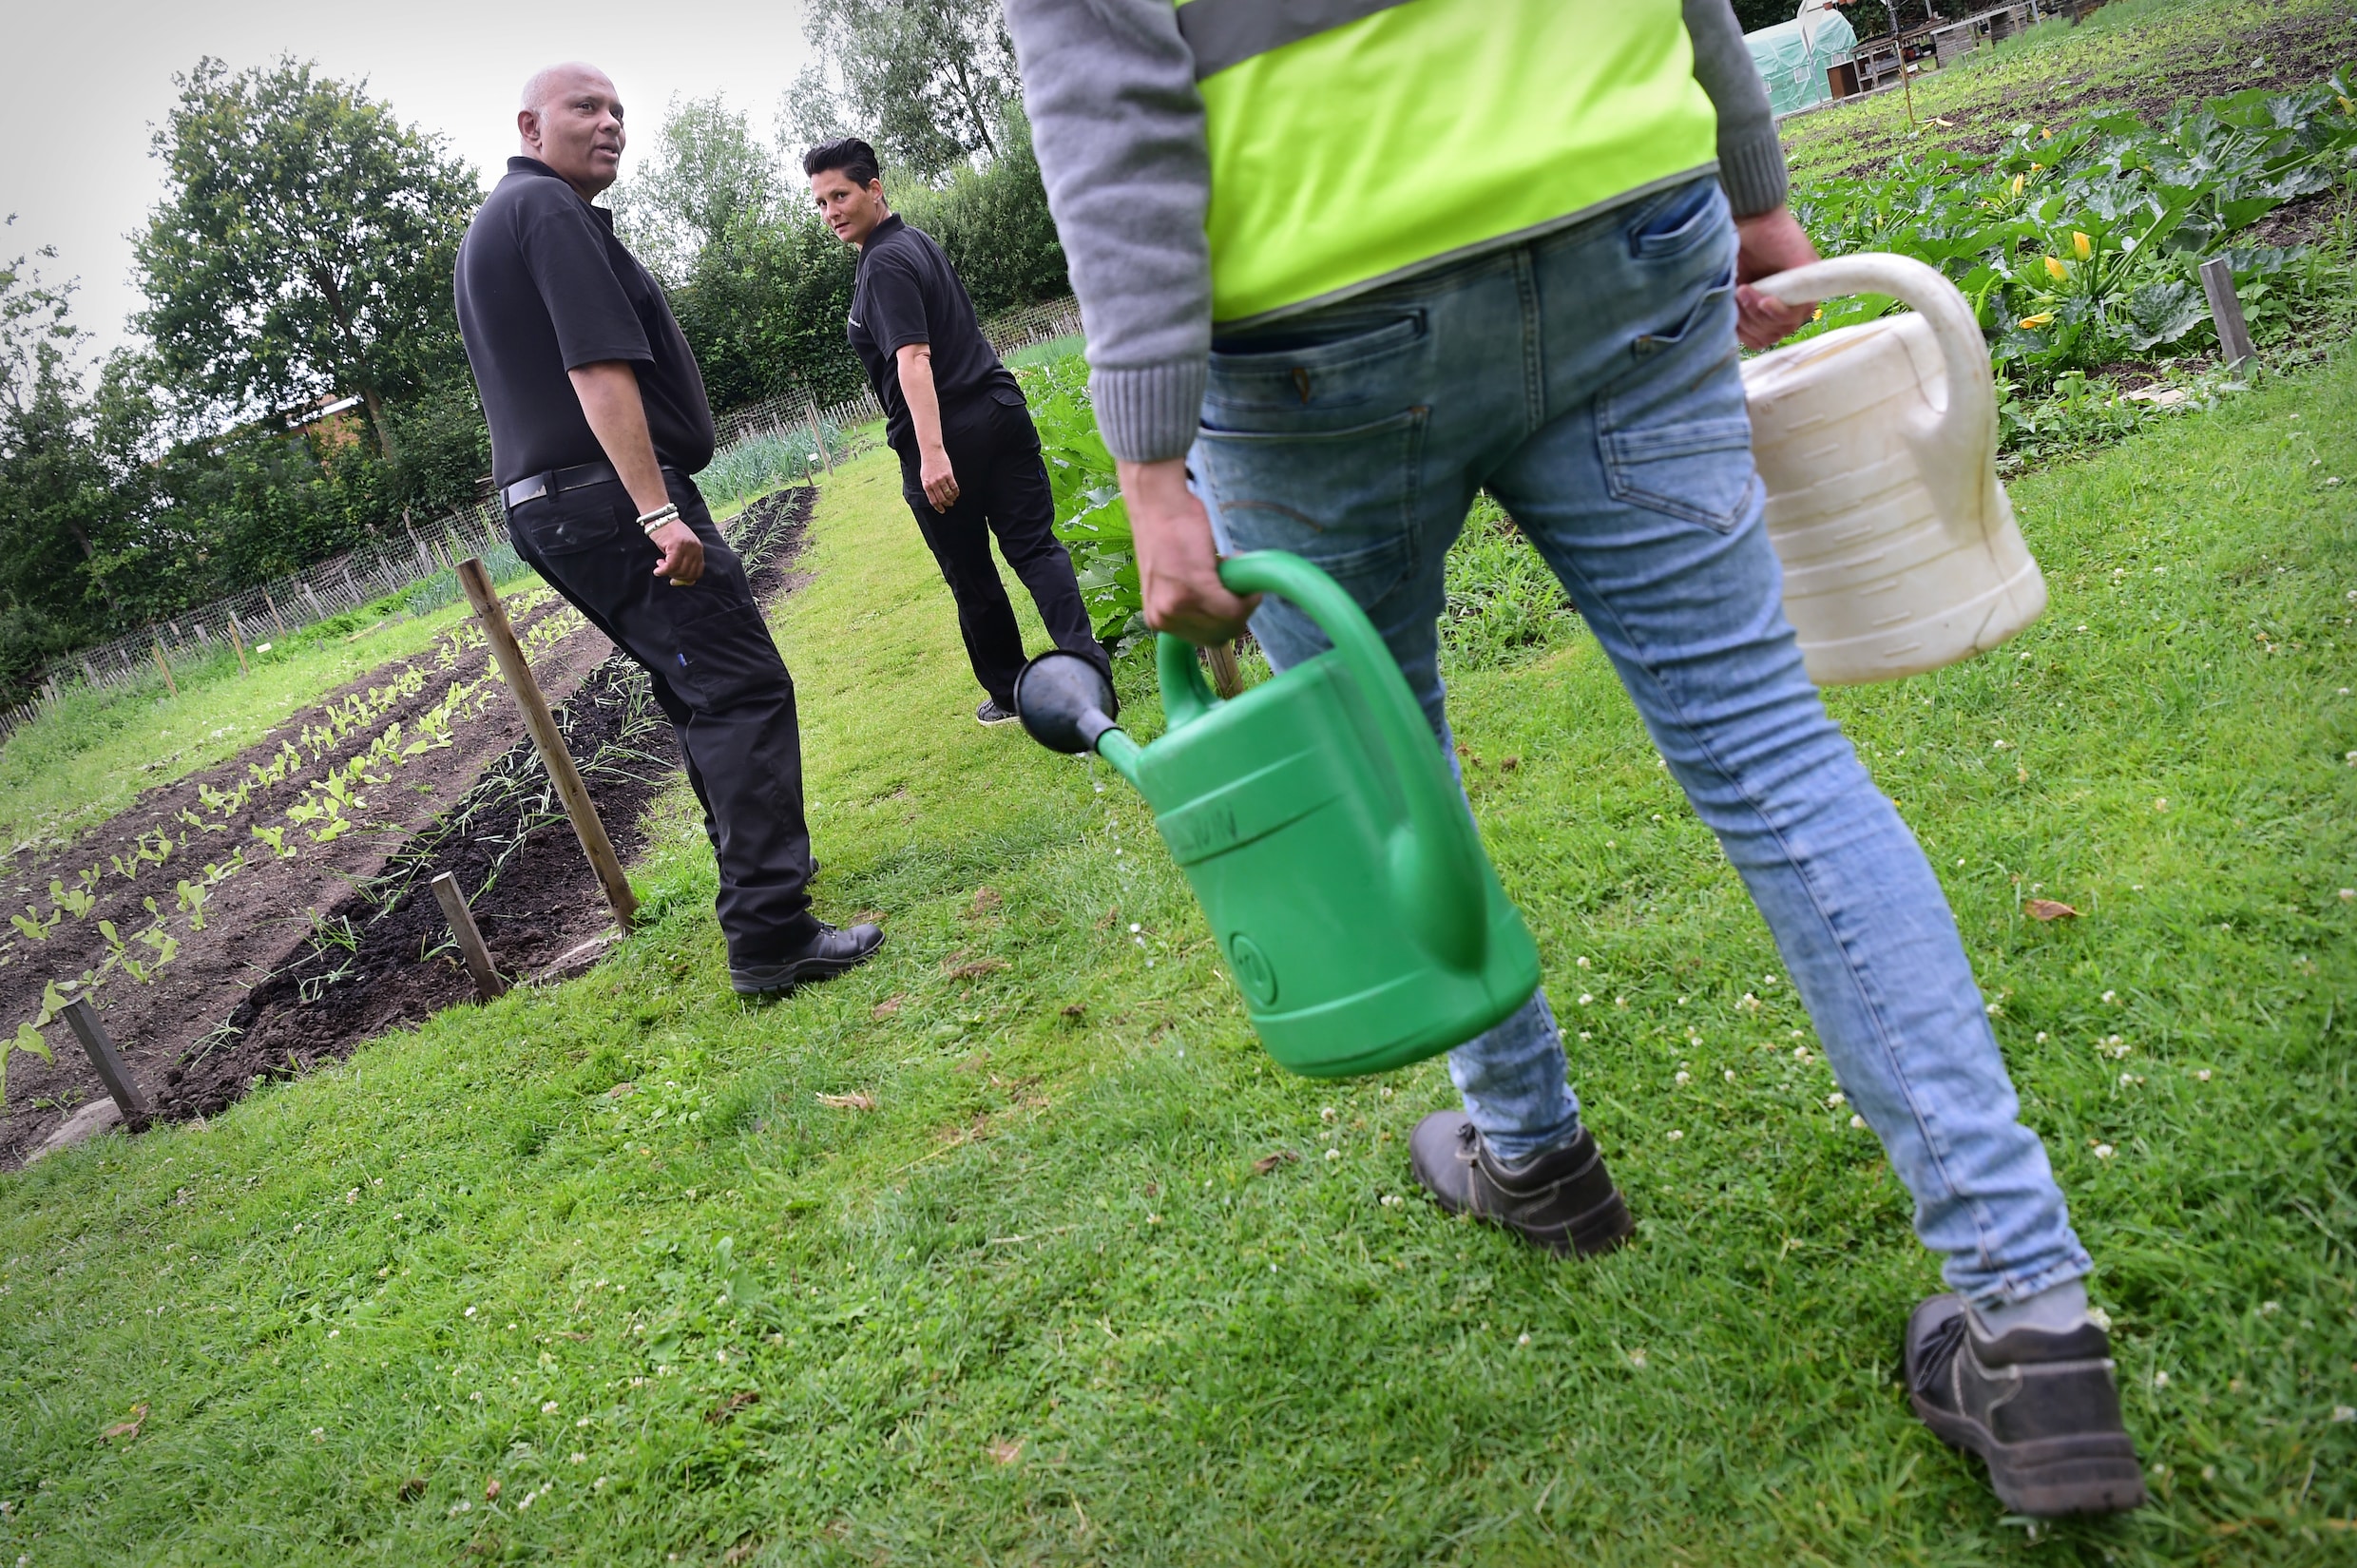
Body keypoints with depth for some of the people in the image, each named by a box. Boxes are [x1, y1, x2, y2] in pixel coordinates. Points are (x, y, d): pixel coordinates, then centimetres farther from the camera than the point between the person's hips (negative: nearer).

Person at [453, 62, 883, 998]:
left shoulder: (486, 233, 24)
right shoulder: (551, 210, -9)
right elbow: (597, 370, -21)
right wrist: (659, 511, -28)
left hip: (544, 504, 11)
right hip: (610, 497, -11)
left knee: (699, 692, 20)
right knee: (743, 692, -14)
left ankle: (760, 865, 33)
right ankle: (770, 939, -20)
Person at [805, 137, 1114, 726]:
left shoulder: (884, 263, -12)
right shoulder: (917, 240, 18)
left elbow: (913, 356, -24)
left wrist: (931, 451, -31)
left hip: (946, 436, -8)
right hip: (1001, 411, 8)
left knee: (971, 577, 6)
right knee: (1035, 545, 2)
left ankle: (1009, 694, 19)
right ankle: (1086, 663, -12)